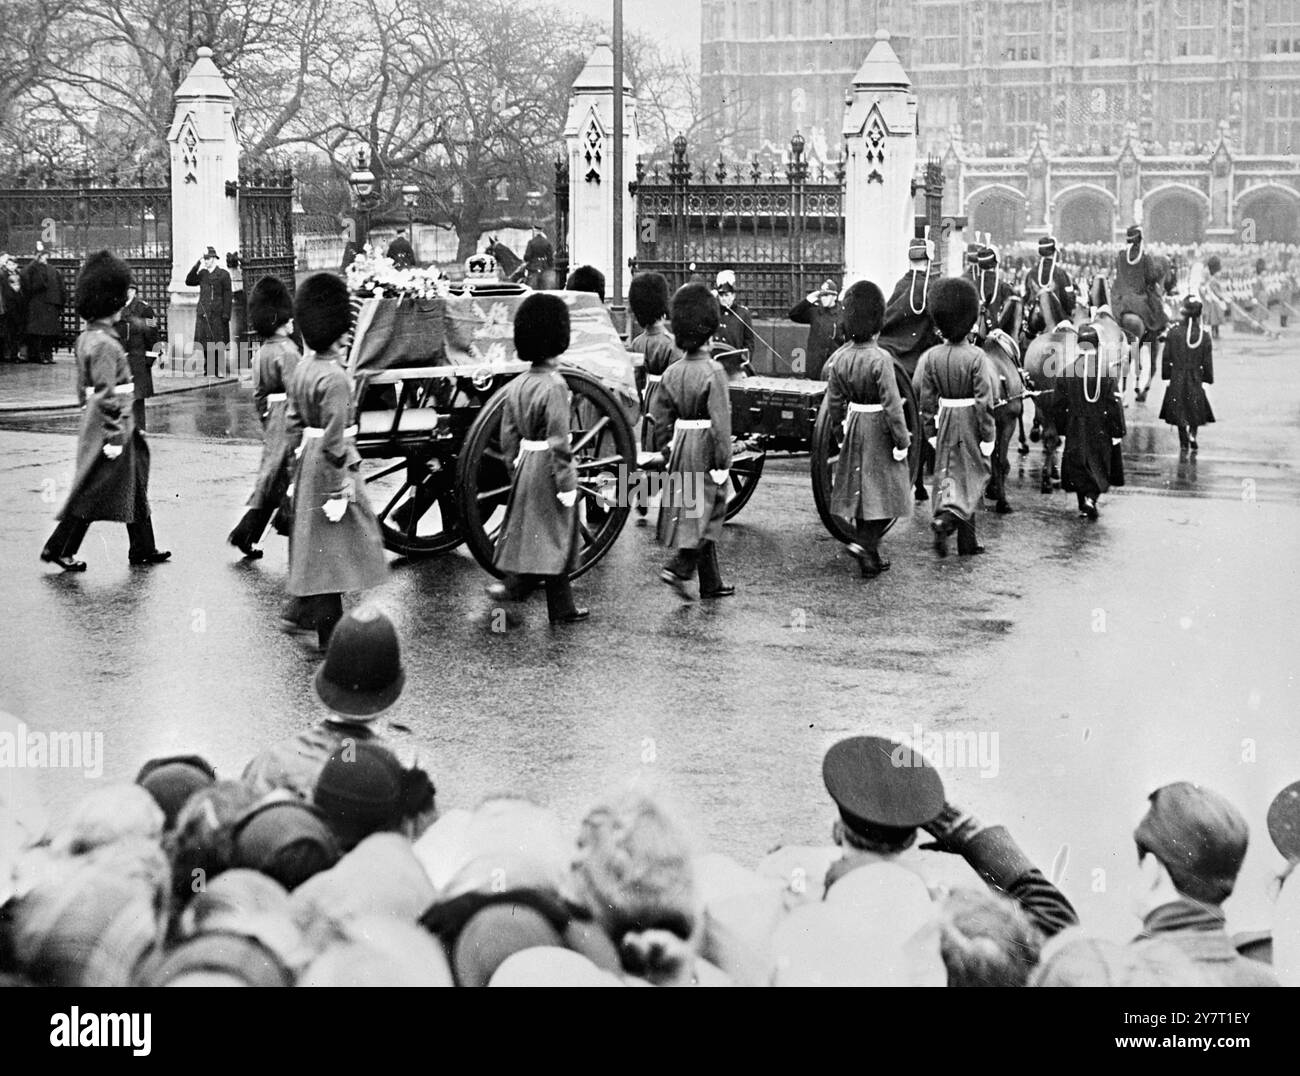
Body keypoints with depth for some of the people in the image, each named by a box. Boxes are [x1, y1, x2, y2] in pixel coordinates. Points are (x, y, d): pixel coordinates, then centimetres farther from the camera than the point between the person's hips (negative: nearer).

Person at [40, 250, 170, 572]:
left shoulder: (86, 338, 10)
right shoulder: (104, 344, -20)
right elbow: (106, 395, -23)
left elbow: (83, 386, 17)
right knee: (93, 491, -2)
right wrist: (114, 437, -21)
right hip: (109, 428, -10)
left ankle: (143, 549, 22)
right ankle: (58, 548, 4)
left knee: (134, 487, 15)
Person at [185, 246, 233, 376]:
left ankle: (218, 370, -1)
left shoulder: (223, 274, 1)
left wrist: (226, 315, -10)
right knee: (205, 343, 3)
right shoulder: (202, 273, 14)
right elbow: (189, 282, 2)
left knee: (218, 345, -4)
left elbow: (227, 295, -2)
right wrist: (196, 266, -5)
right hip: (203, 313, 4)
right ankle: (208, 369, 8)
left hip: (218, 314, -4)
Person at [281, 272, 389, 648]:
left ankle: (301, 610, 26)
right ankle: (331, 634, 5)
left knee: (314, 541, 21)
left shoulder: (302, 370, 6)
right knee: (333, 544, -1)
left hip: (308, 463, 8)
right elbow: (334, 440, -22)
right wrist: (340, 489, -19)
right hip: (329, 469, -8)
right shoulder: (335, 378, -20)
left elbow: (292, 424, 12)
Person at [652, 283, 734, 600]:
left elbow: (659, 416, 6)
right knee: (706, 513, 2)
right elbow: (720, 420, -18)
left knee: (688, 511, 11)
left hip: (681, 446, 7)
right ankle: (679, 567, -12)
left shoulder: (673, 372, 4)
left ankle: (712, 583, 19)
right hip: (705, 449, -7)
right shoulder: (714, 371, -15)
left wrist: (662, 451, 14)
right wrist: (723, 461, -16)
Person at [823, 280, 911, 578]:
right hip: (878, 430, -6)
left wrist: (840, 428, 20)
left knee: (860, 492, 14)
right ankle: (865, 543, -9)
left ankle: (870, 557, 20)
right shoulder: (880, 359, -21)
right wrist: (902, 441, -12)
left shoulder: (840, 357, -3)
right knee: (884, 493, 5)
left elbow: (834, 401, 5)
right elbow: (892, 406, -20)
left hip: (855, 428, 6)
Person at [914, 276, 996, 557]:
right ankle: (948, 517, -12)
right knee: (973, 476, 8)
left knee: (948, 474, 13)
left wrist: (930, 431, 11)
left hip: (946, 422, 4)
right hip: (971, 424, -4)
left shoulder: (931, 357, -4)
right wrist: (988, 436, -10)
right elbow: (984, 400, -17)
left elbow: (926, 398, 1)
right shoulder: (976, 357, -17)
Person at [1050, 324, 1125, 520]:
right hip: (1100, 431, -1)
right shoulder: (1107, 372, -11)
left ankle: (1084, 505, 17)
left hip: (1075, 430, 1)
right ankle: (1091, 497, -10)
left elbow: (1058, 406, -1)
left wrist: (1061, 429, 12)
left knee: (1078, 467, 13)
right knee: (1098, 467, 10)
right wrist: (1118, 431, -3)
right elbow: (1115, 404, -11)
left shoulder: (1066, 372, -7)